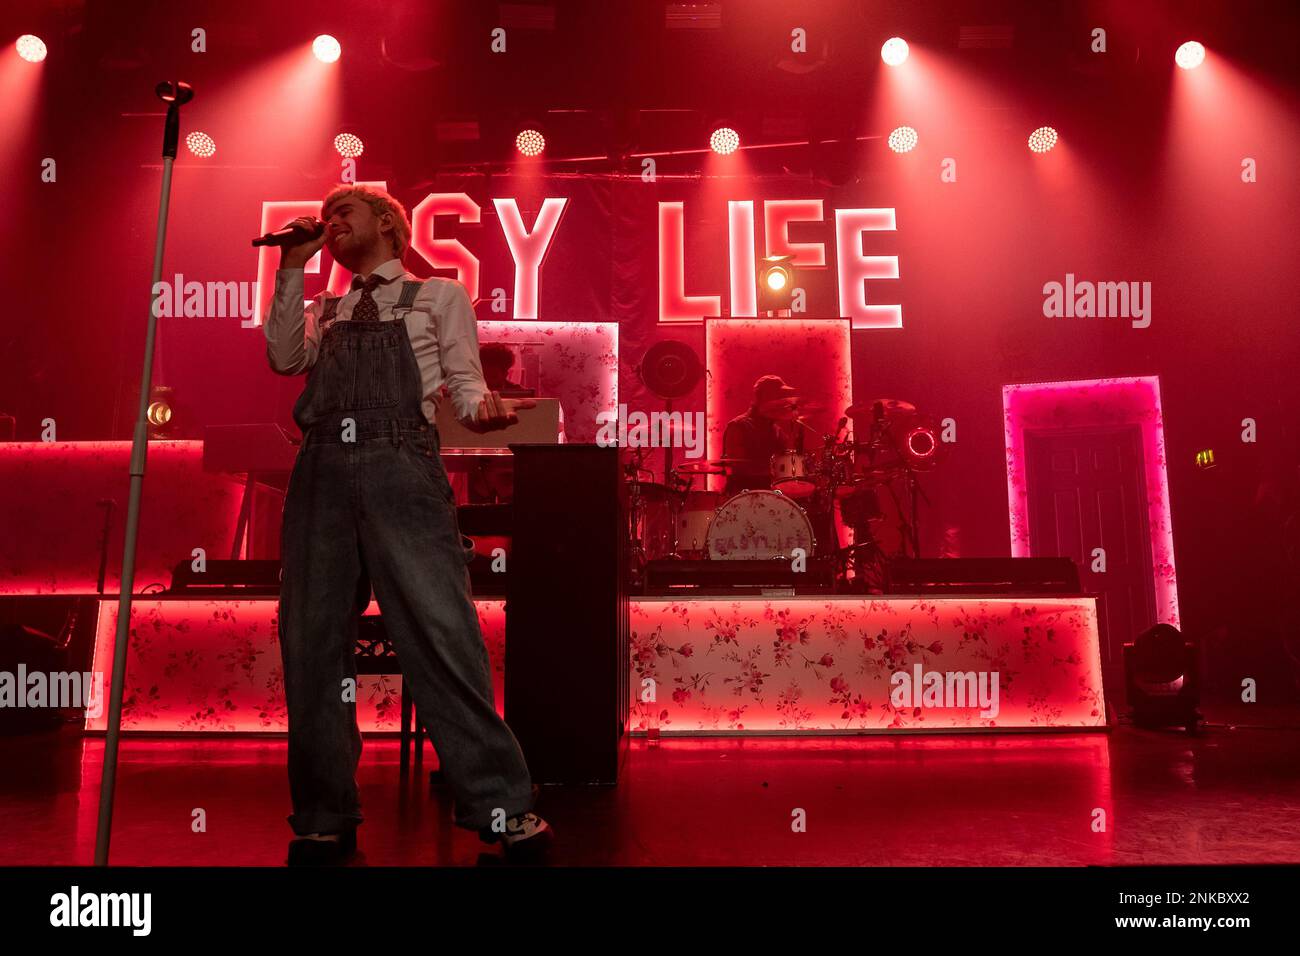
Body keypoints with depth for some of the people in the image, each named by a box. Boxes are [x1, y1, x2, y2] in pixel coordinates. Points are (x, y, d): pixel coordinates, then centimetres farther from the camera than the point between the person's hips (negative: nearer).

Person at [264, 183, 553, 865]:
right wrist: (292, 268, 10)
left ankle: (501, 807, -7)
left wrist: (484, 408, -15)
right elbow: (285, 359, 9)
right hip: (321, 474, 5)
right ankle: (325, 819, 13)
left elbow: (463, 383, 8)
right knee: (312, 642, 2)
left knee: (440, 630, -13)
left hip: (402, 469, -4)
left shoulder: (439, 296, 18)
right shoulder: (324, 311, 28)